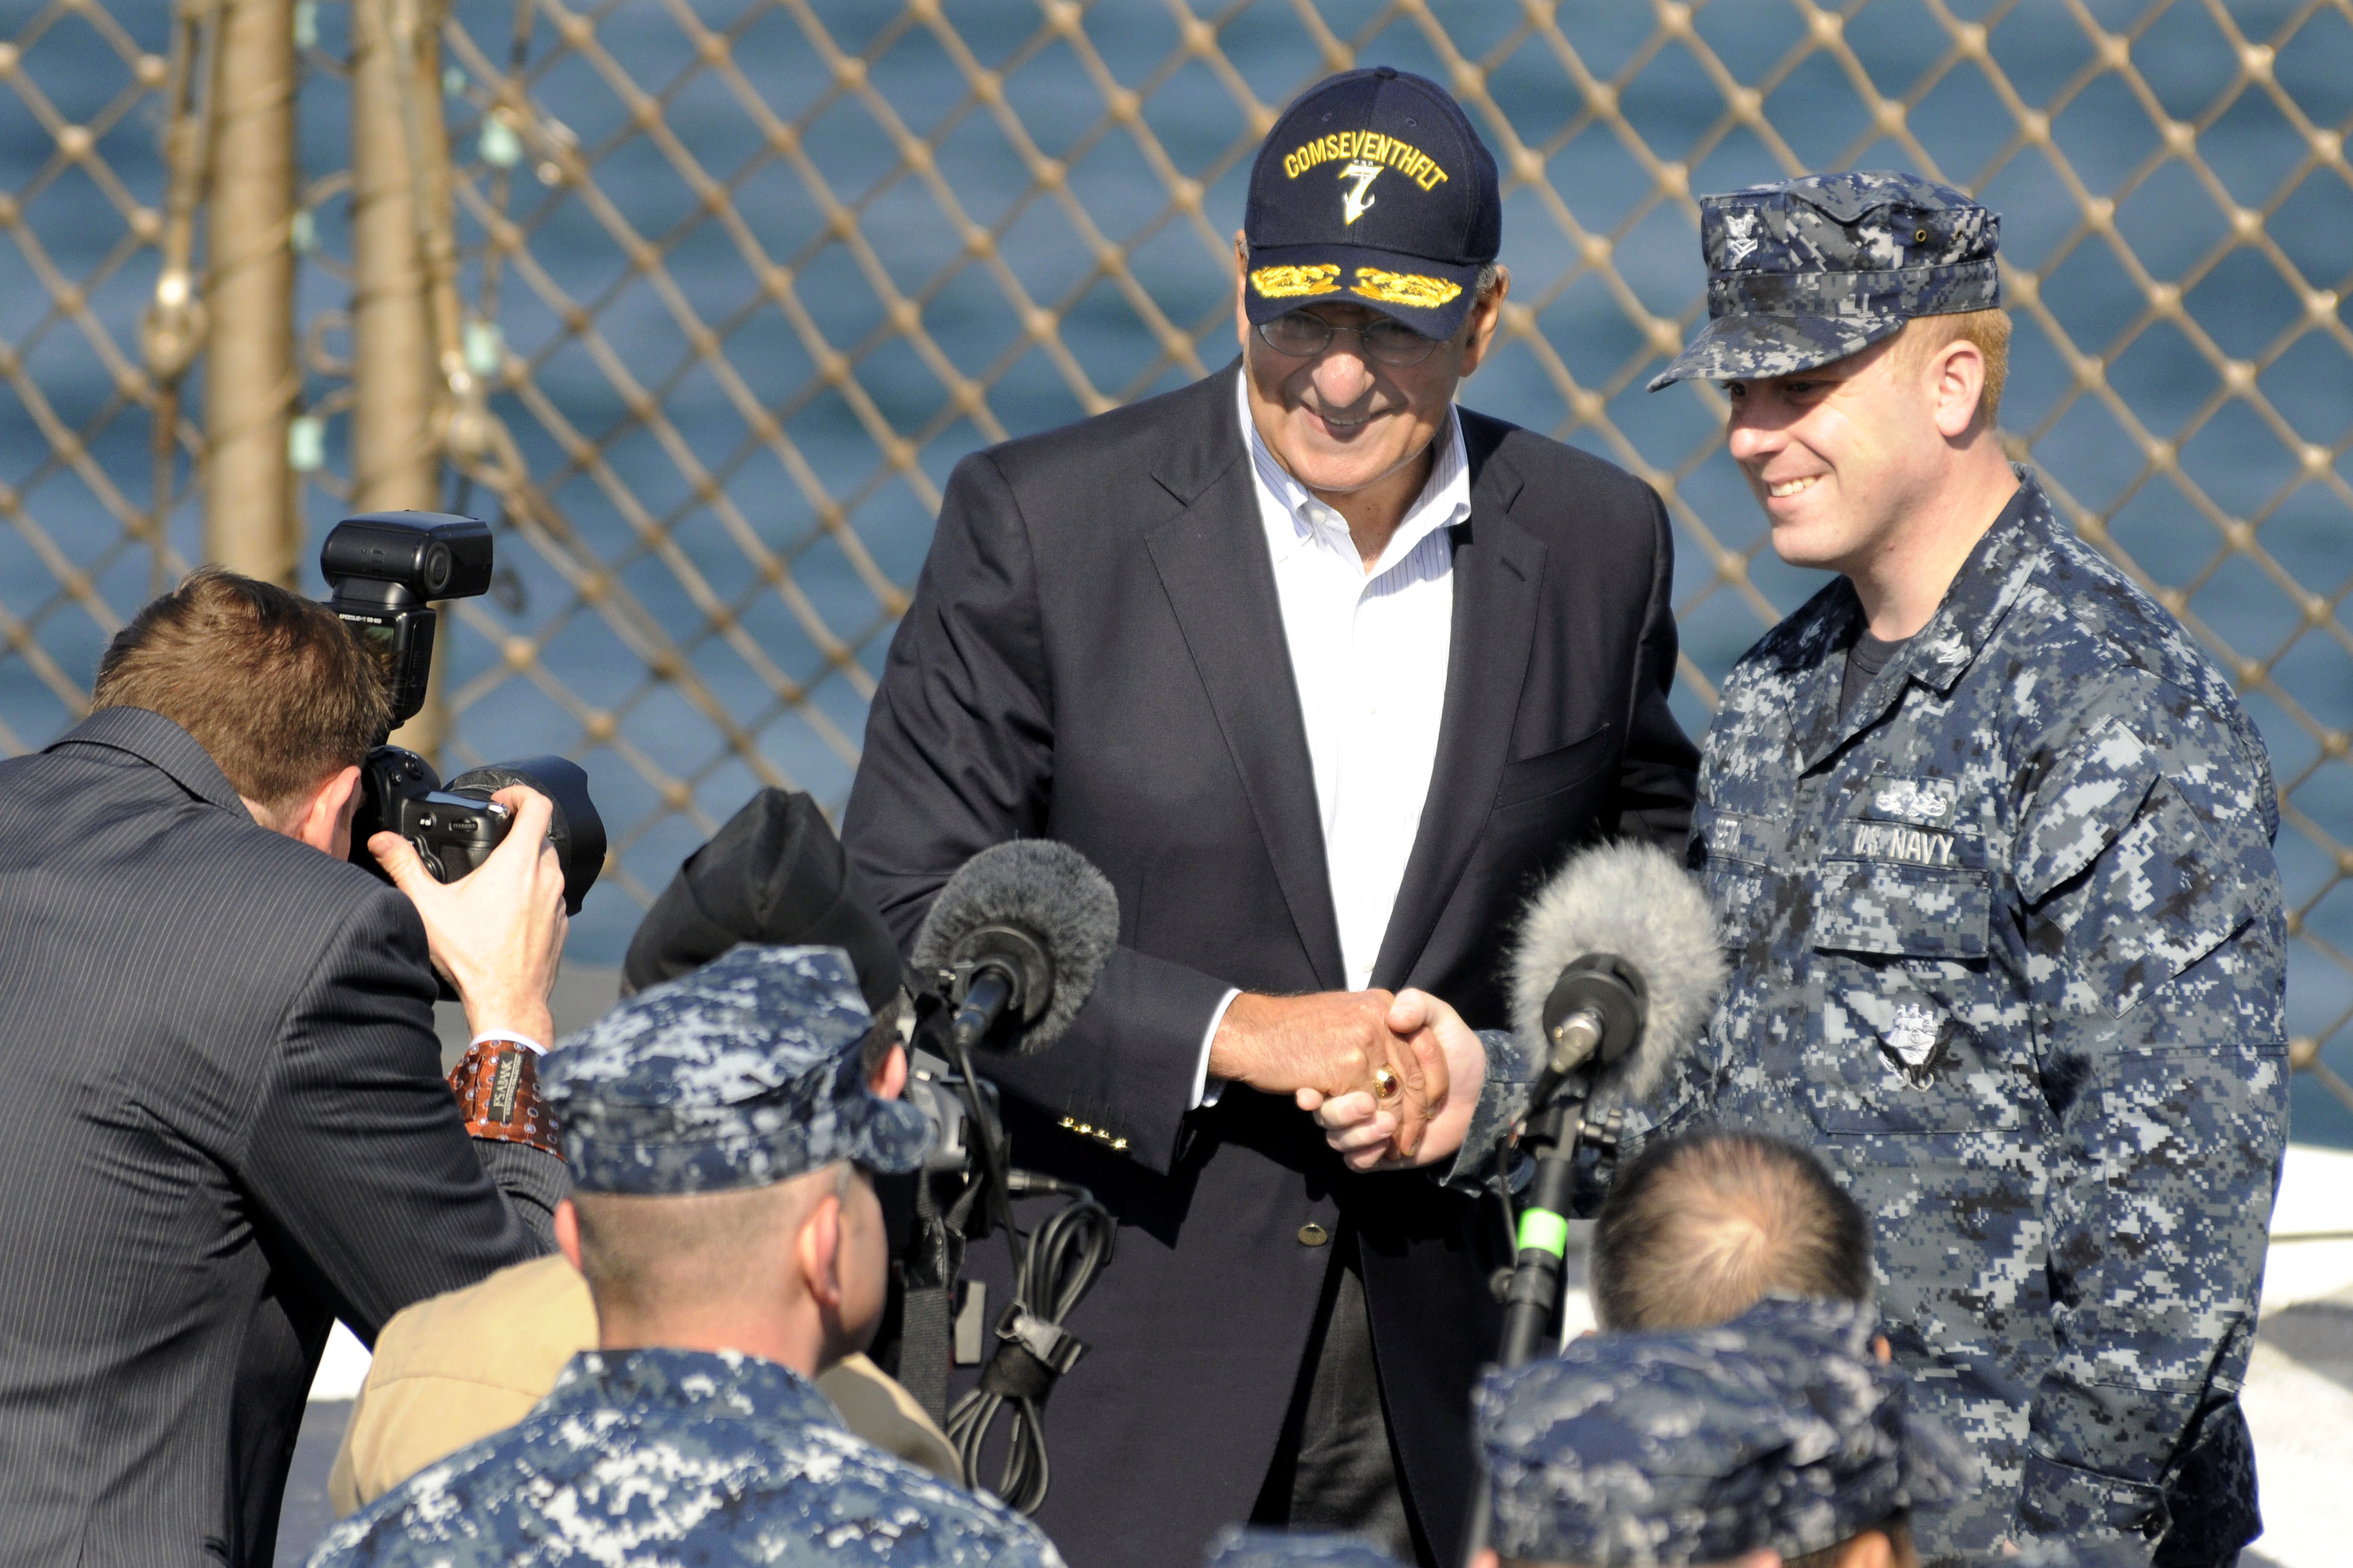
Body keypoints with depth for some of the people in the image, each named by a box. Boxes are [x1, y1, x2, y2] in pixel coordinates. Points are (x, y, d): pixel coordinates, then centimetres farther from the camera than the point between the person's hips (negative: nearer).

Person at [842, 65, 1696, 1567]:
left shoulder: (1598, 542, 4)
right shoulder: (1041, 521, -6)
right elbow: (904, 912, -7)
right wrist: (1227, 1033, -15)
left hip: (1443, 1346, 3)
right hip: (1116, 1336, -2)